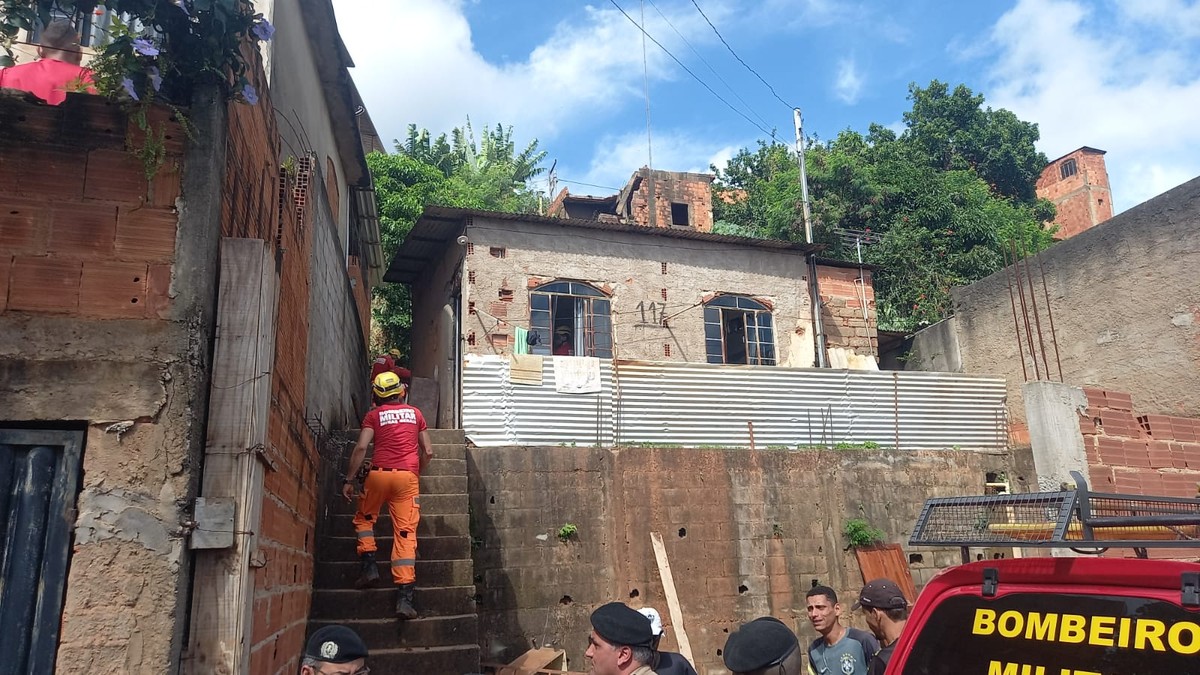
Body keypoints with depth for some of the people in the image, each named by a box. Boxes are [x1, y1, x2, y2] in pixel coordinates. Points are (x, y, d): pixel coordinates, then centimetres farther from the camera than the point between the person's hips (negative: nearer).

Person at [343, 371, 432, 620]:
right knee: (405, 533, -3)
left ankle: (369, 564, 9)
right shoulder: (414, 413, 15)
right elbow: (428, 452, 13)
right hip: (407, 477, 1)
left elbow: (361, 447, -4)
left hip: (379, 473, -1)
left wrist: (348, 480, 1)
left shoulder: (374, 415, 9)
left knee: (364, 518, 26)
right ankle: (404, 597, -10)